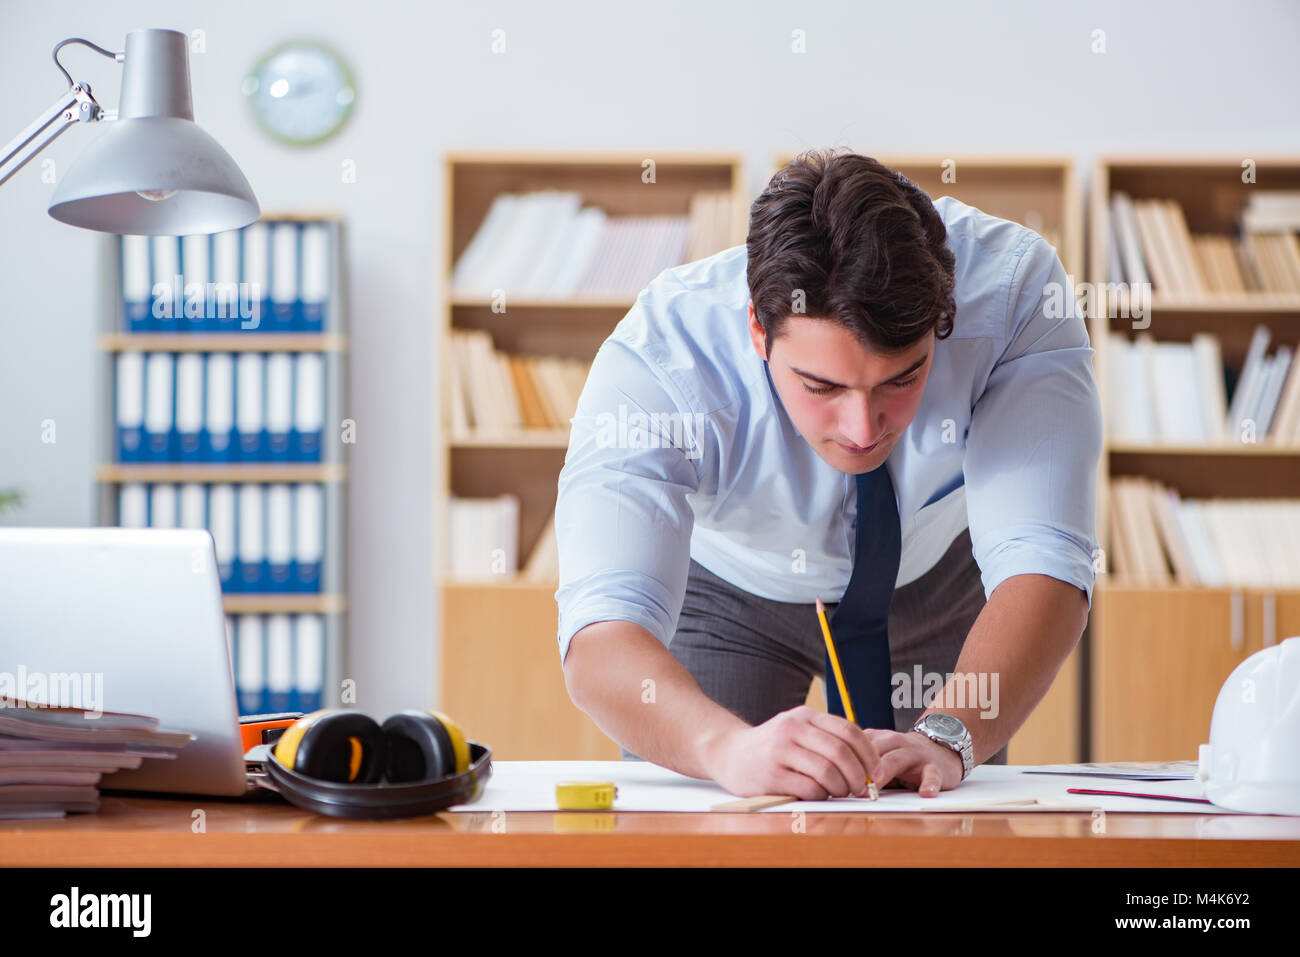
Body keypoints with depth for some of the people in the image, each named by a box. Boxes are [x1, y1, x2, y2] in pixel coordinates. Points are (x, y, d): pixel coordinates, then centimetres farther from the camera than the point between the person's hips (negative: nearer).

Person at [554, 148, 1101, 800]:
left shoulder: (1015, 286, -36)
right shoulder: (658, 354, -39)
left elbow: (1042, 564, -39)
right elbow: (601, 640, -48)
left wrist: (945, 736, -56)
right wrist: (730, 747, -68)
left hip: (937, 576, 2)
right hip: (724, 594, -2)